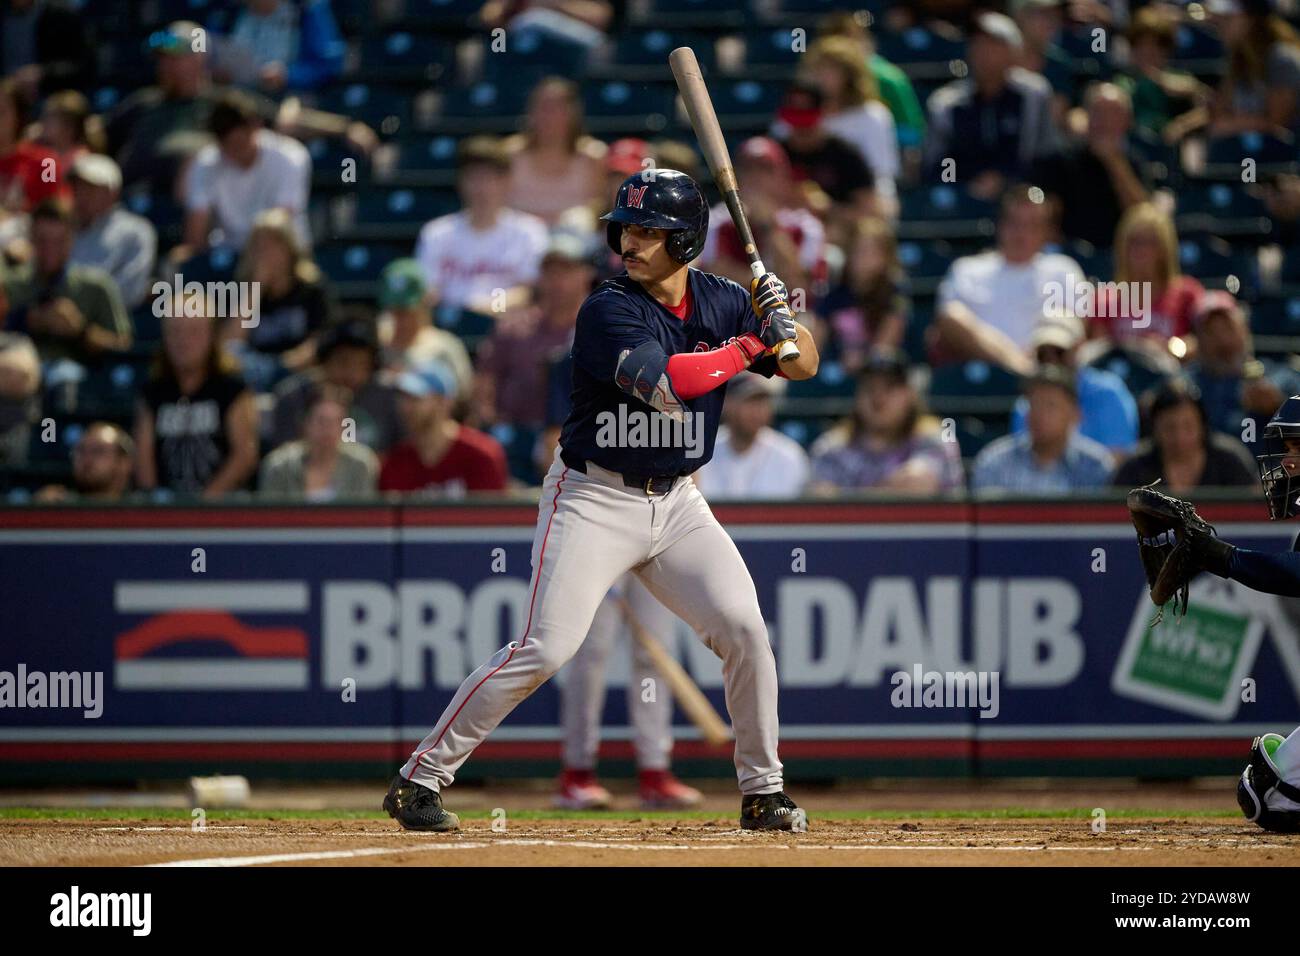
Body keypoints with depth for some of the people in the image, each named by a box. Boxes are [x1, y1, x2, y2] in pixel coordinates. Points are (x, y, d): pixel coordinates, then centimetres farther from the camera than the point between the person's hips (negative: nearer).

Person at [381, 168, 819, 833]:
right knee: (545, 649, -14)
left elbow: (804, 366, 8)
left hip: (676, 503, 5)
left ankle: (763, 792, 10)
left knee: (744, 630, -6)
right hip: (594, 498, -5)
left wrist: (783, 323, -13)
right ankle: (418, 780, -7)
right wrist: (746, 347, -19)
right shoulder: (609, 310, -16)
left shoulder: (721, 301, 3)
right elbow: (666, 383, -31)